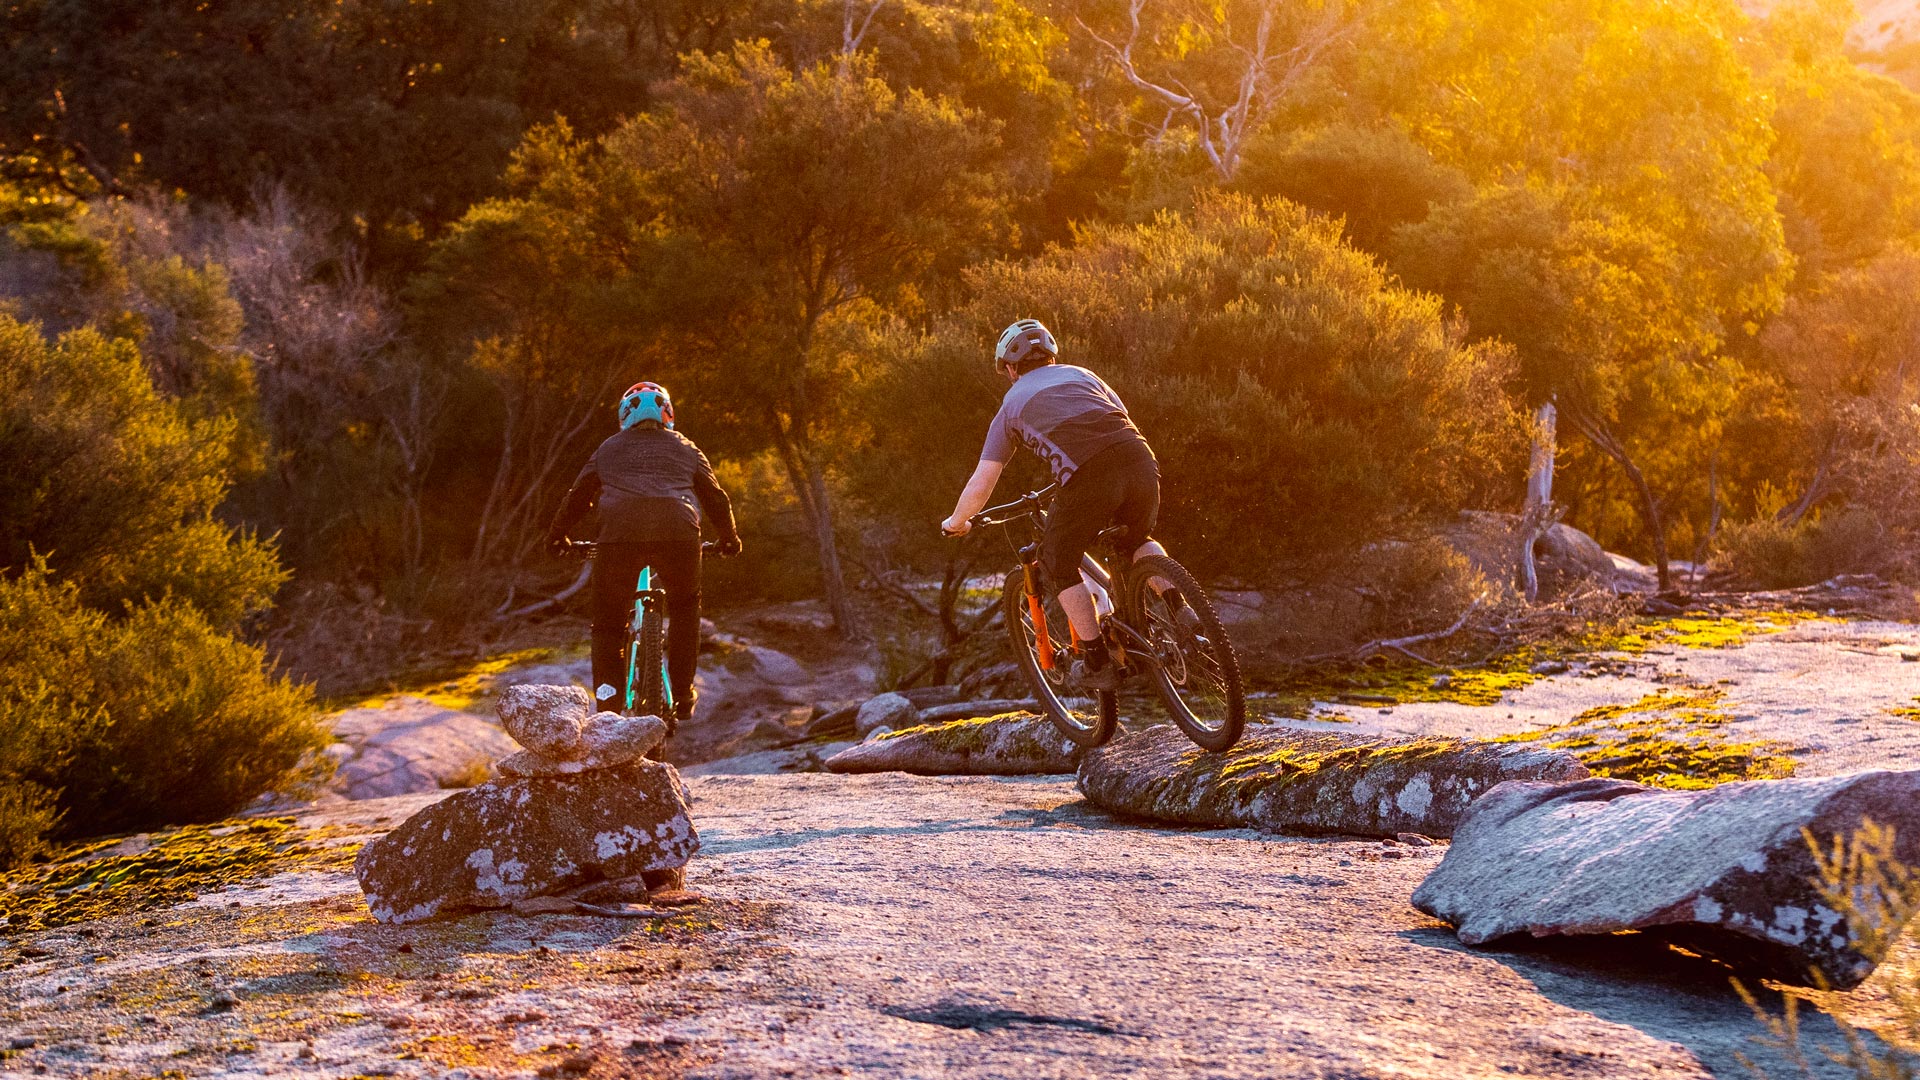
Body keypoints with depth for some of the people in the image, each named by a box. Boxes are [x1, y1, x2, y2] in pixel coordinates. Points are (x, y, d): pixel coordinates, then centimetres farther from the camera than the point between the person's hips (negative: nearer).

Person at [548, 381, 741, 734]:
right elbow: (716, 498, 32)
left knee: (608, 624, 14)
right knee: (684, 606, 26)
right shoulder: (685, 449, 29)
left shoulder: (609, 449, 28)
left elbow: (578, 496, 29)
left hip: (619, 533, 0)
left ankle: (608, 701, -2)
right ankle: (682, 697, 20)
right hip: (678, 533, 1)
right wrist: (729, 538, 48)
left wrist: (557, 534, 44)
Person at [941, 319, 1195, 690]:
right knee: (1139, 539, 34)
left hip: (1086, 479, -4)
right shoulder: (1081, 374, 31)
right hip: (1140, 462, 4)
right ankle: (1181, 611, 14)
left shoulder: (1012, 405, 22)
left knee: (1059, 563, 20)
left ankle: (1097, 663, 18)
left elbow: (980, 486, 20)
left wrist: (956, 523, 38)